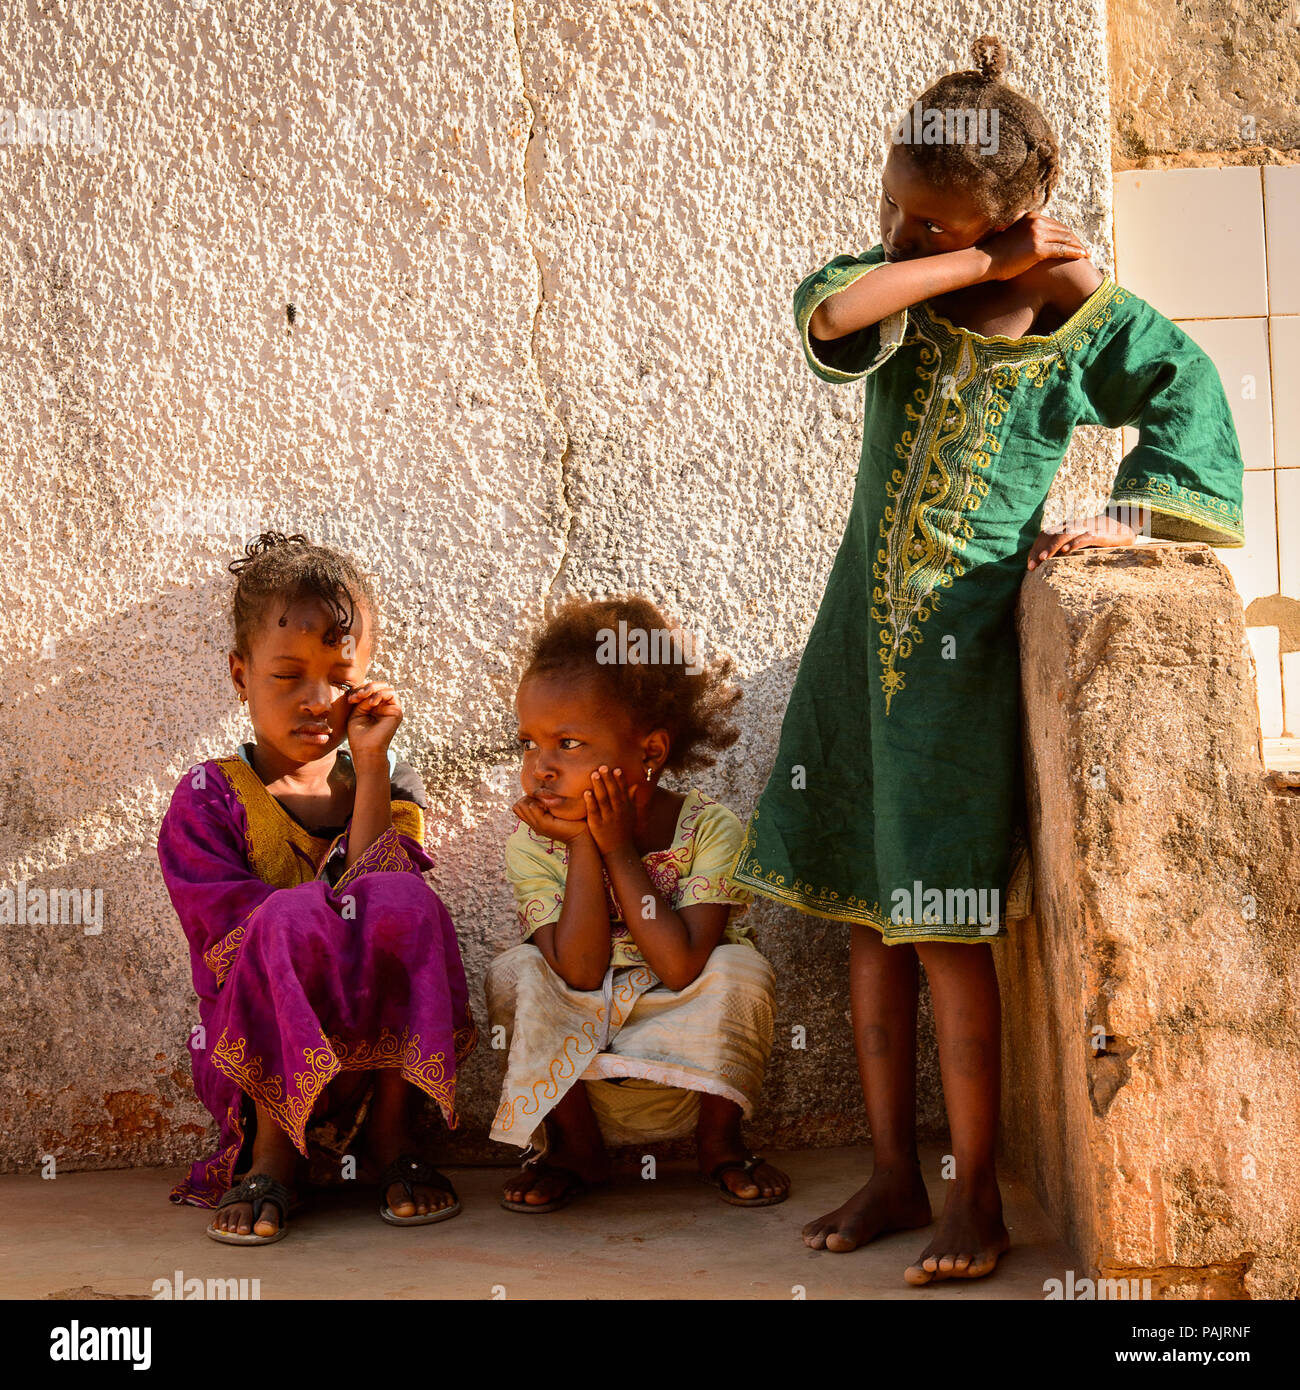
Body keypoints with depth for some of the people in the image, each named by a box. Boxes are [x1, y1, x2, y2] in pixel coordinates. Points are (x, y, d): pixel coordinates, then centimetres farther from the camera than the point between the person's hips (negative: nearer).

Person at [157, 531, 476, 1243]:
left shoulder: (389, 785, 8)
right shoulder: (207, 797, 0)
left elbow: (386, 907, -11)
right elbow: (229, 932, -11)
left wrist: (370, 770, -12)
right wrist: (335, 911, -18)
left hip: (384, 1041, 2)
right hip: (256, 1049, -2)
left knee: (404, 904, -27)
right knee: (294, 919, -32)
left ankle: (390, 1136, -14)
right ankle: (271, 1153, -17)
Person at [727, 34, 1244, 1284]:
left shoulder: (1081, 313, 0)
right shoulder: (905, 294, 8)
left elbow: (1190, 391, -8)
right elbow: (829, 311, -13)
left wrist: (1130, 515, -20)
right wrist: (987, 260, -12)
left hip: (965, 648, -5)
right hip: (862, 639, 5)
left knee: (945, 929, -4)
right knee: (869, 920, 8)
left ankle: (974, 1196, 11)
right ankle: (893, 1176, 21)